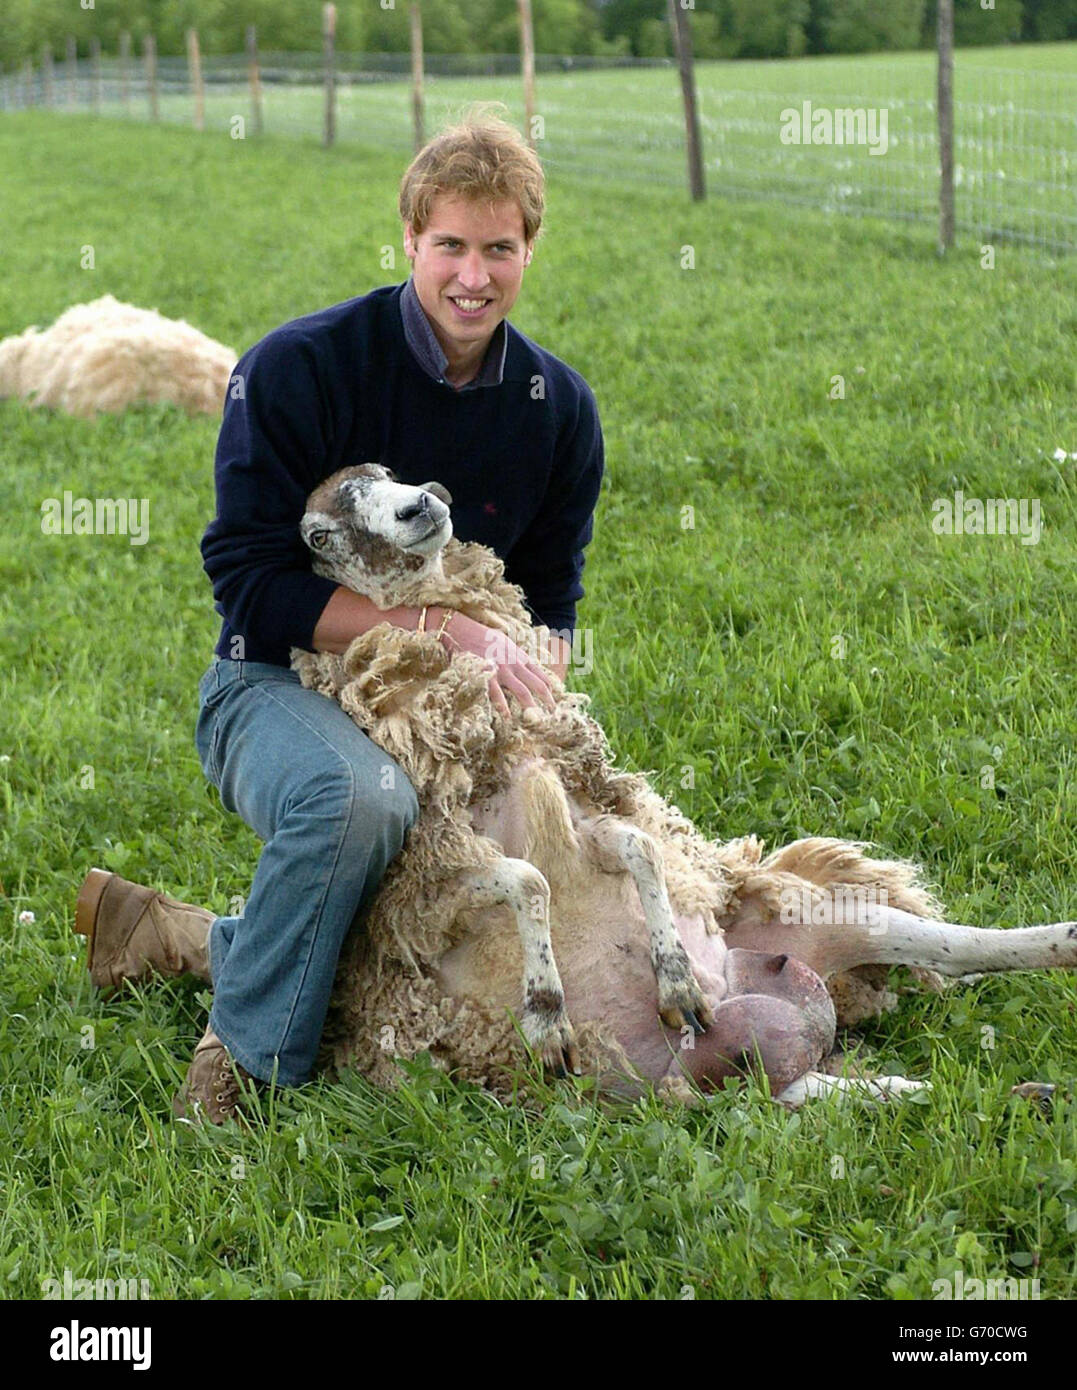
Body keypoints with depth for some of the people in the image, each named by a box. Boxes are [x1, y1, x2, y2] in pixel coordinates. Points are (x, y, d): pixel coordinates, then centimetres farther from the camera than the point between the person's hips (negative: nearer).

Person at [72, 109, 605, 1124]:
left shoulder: (559, 407, 2)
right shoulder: (298, 369, -15)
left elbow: (549, 605, 10)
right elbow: (251, 583, -19)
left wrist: (532, 686, -14)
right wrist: (445, 627, -26)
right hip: (276, 684, -6)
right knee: (363, 795, -40)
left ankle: (190, 937, 8)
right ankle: (247, 1058, -19)